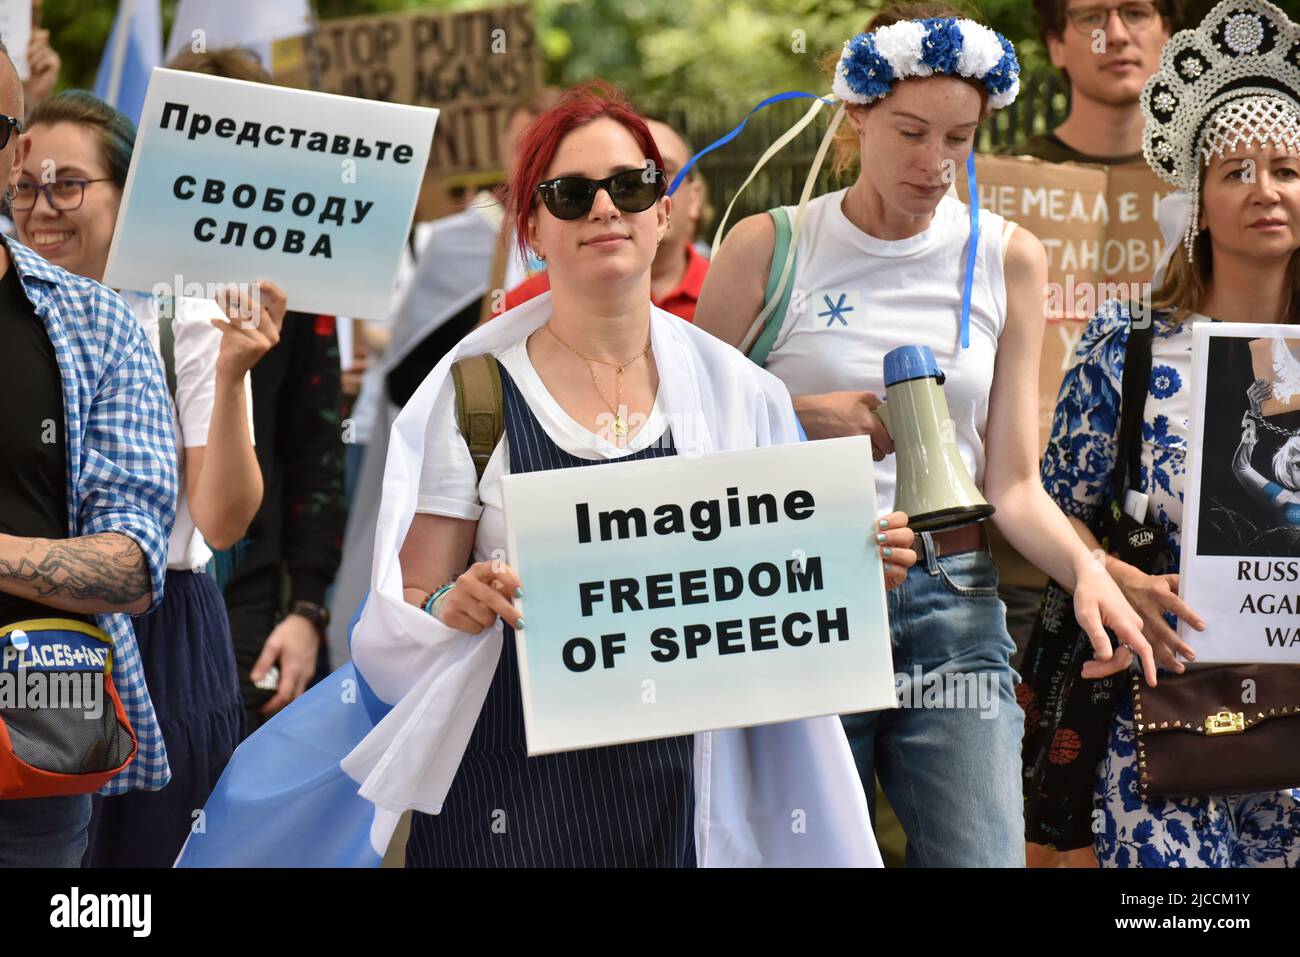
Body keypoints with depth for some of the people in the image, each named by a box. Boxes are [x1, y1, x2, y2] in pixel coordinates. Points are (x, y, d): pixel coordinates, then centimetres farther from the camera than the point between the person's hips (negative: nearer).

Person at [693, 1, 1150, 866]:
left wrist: (1085, 570, -12)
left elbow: (1013, 484, 6)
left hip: (954, 607, 2)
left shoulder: (1008, 259, 7)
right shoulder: (767, 249, -1)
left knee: (982, 854, -8)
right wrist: (805, 421, -12)